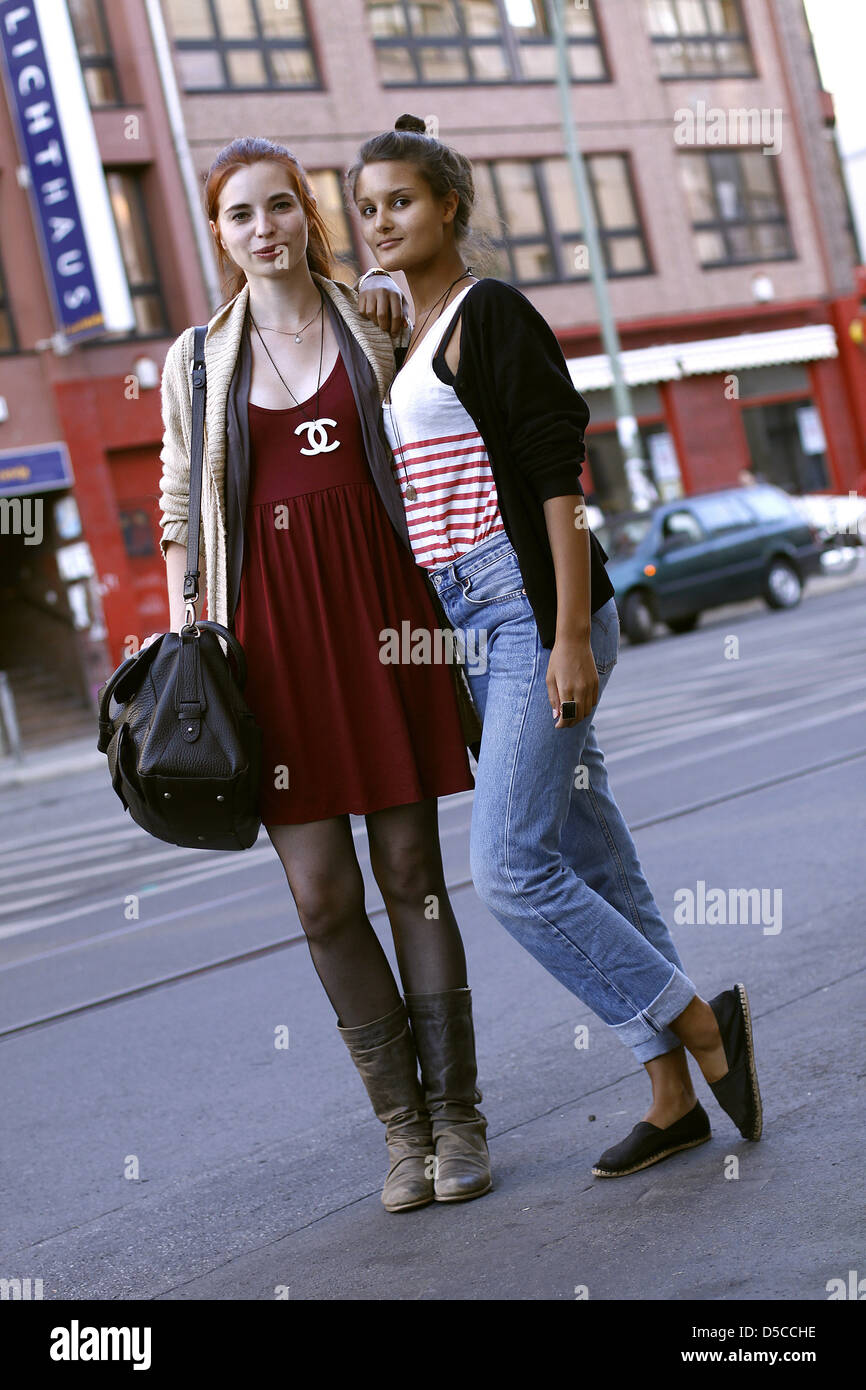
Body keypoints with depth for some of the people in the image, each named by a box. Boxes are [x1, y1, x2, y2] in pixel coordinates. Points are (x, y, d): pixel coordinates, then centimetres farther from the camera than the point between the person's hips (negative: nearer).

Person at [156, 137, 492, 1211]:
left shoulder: (378, 319, 9)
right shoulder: (197, 360, 10)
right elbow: (180, 516, 11)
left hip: (378, 605, 0)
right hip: (268, 628, 0)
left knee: (410, 872, 1)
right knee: (321, 895, -1)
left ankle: (456, 1117, 13)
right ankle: (402, 1125, 14)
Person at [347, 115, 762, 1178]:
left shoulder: (491, 313, -8)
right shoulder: (407, 343, 18)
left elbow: (557, 474, -14)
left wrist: (570, 635, -19)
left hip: (531, 608, -9)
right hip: (466, 622, 9)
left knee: (509, 868, -13)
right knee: (591, 862, 8)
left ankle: (703, 1023, 3)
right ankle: (674, 1098, 15)